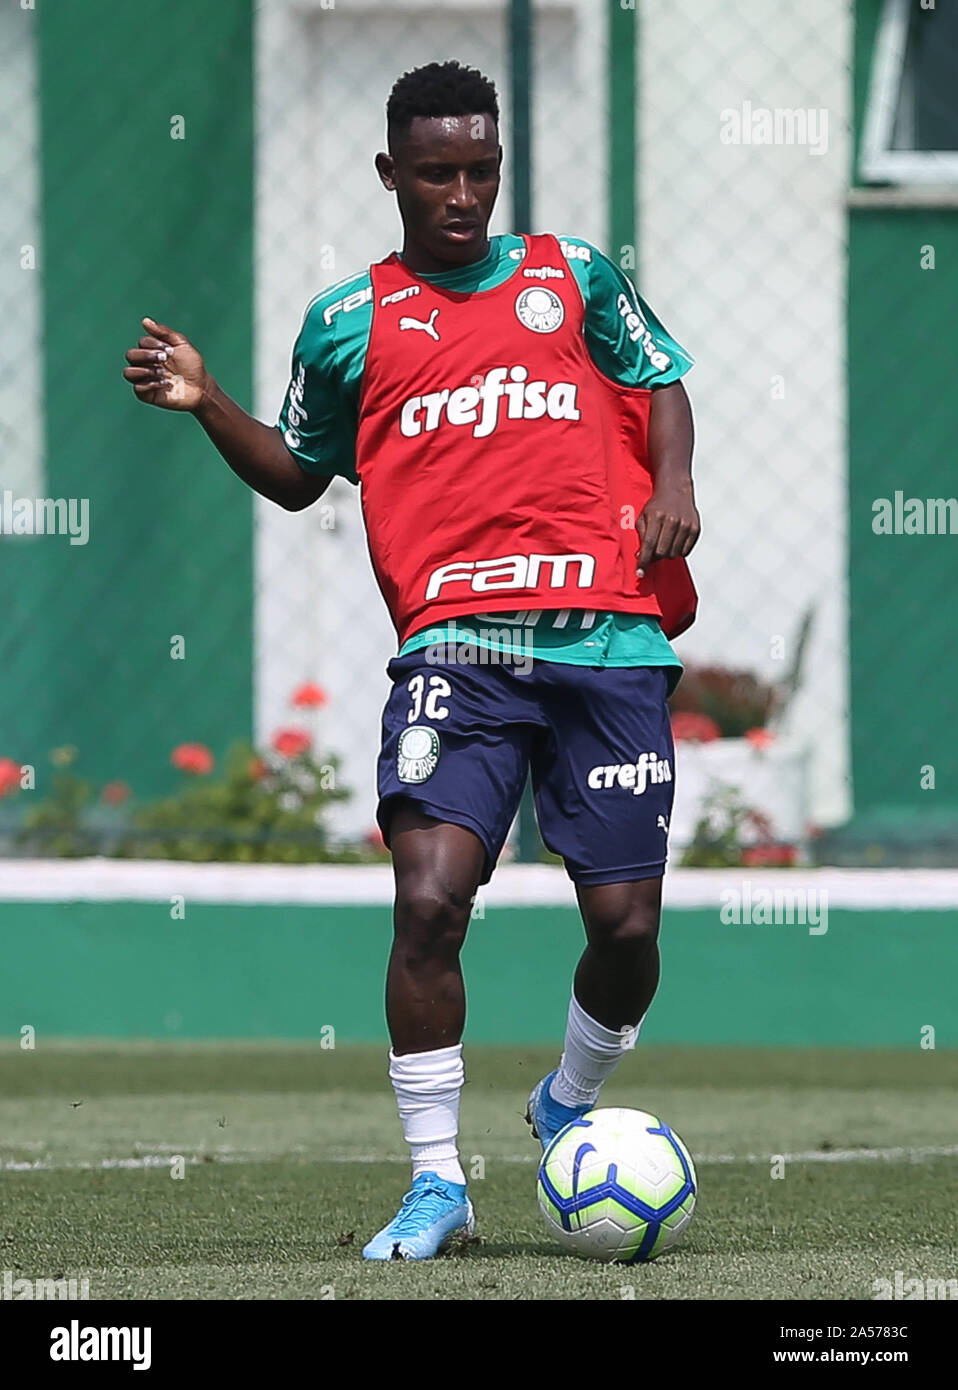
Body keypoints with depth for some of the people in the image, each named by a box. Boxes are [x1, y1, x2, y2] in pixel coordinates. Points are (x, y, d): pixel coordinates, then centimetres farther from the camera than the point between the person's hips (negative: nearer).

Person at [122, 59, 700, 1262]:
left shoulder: (574, 275, 13)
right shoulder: (349, 322, 12)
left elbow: (661, 381, 23)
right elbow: (298, 474, 22)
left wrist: (672, 485, 5)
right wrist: (208, 408, 6)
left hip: (610, 640, 1)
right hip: (455, 649, -1)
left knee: (625, 926, -2)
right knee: (429, 899, -19)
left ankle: (569, 1106, 30)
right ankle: (436, 1179, -6)